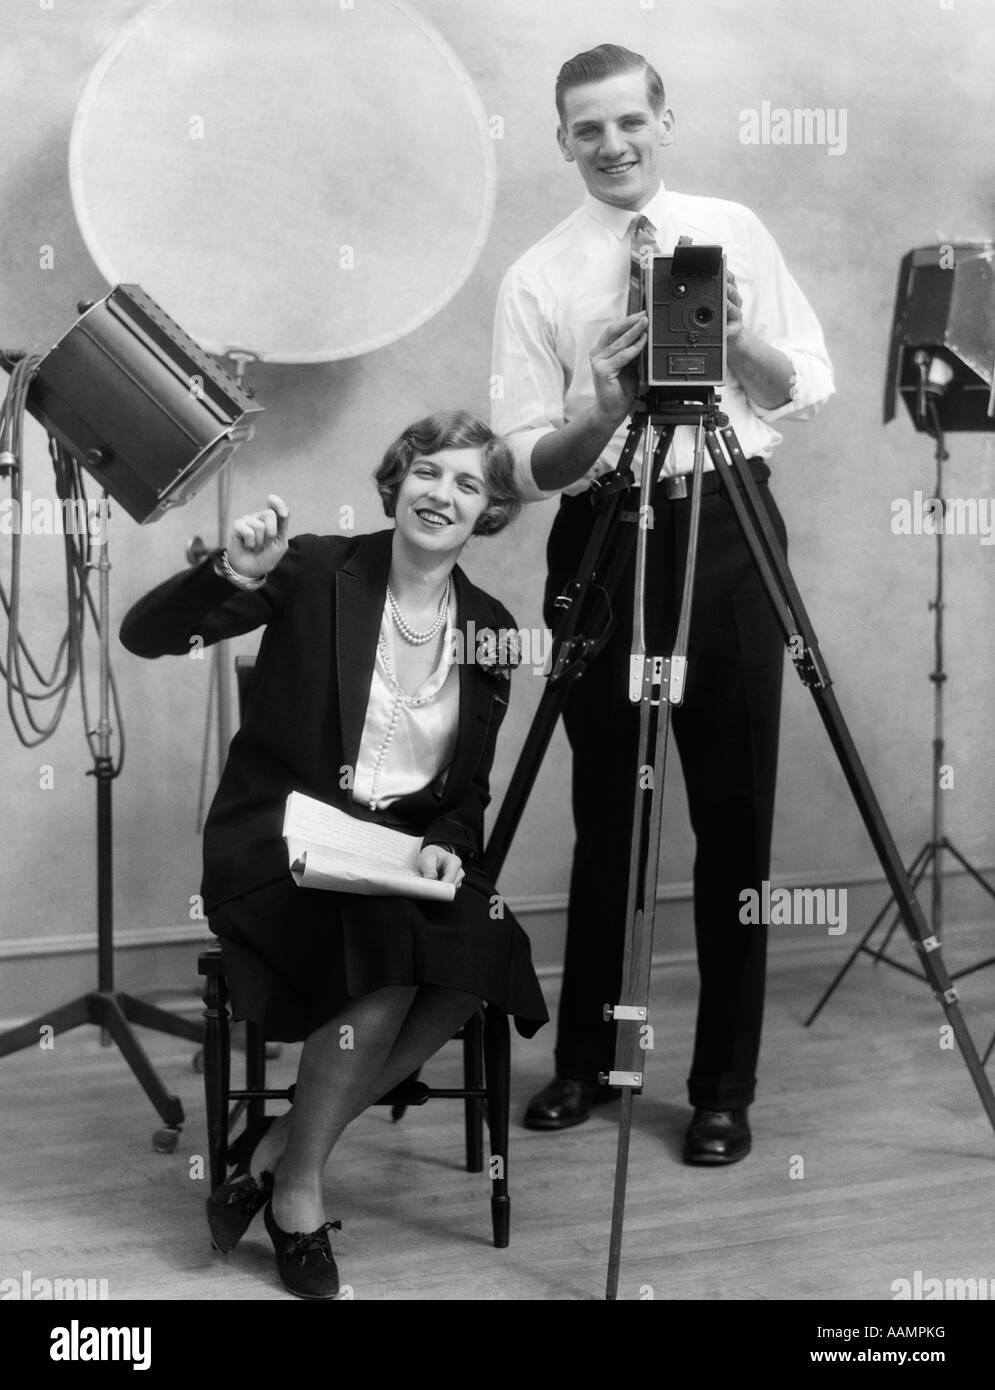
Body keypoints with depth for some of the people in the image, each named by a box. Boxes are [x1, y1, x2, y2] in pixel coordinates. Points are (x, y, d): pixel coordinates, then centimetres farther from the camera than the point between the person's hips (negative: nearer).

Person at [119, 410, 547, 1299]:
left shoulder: (489, 626, 7)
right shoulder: (316, 573, -6)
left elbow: (469, 787, 11)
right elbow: (143, 634, -13)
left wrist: (446, 849, -11)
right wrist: (235, 573, -31)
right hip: (283, 840, -4)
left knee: (481, 957, -27)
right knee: (390, 946, -33)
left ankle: (277, 1150, -11)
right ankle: (297, 1189, -13)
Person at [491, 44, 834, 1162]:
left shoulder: (733, 232, 7)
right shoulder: (537, 279, 1)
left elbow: (808, 389, 7)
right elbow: (527, 465, -3)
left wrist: (738, 335, -12)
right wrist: (604, 409, -22)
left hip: (729, 532, 1)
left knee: (734, 814, 2)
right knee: (607, 814, 9)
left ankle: (724, 1087, 11)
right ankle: (583, 1060, 24)